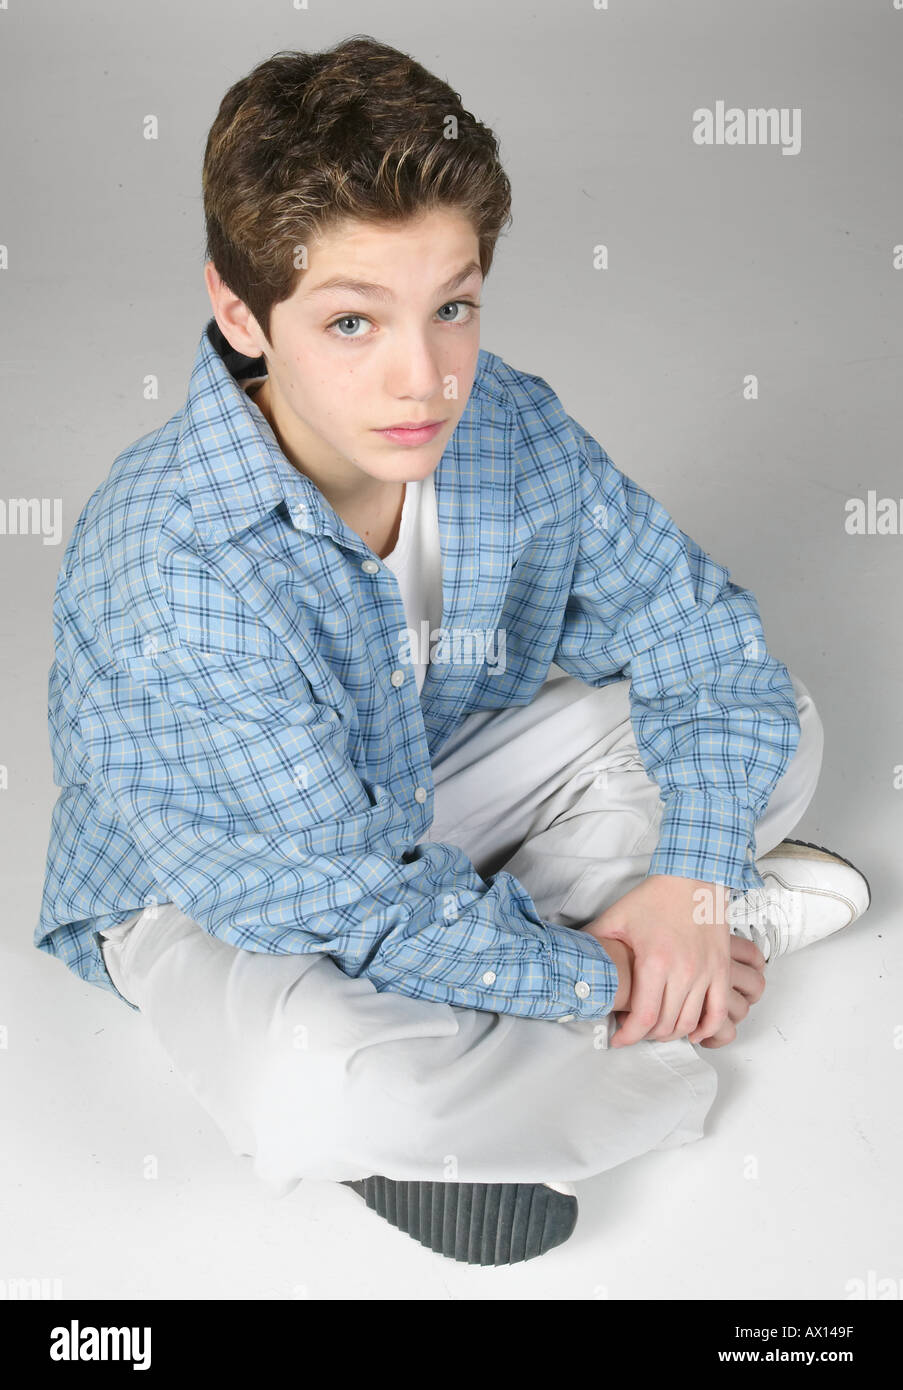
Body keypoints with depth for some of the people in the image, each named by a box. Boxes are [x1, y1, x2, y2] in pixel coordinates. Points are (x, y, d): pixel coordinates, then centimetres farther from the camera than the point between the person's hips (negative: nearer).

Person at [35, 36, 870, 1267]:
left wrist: (693, 878, -20)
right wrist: (599, 983, -23)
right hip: (212, 890, -5)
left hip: (433, 804, 6)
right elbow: (342, 903, -30)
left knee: (773, 724, -4)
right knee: (317, 1093, -39)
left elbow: (702, 634, -8)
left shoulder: (515, 434, -18)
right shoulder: (172, 577, -35)